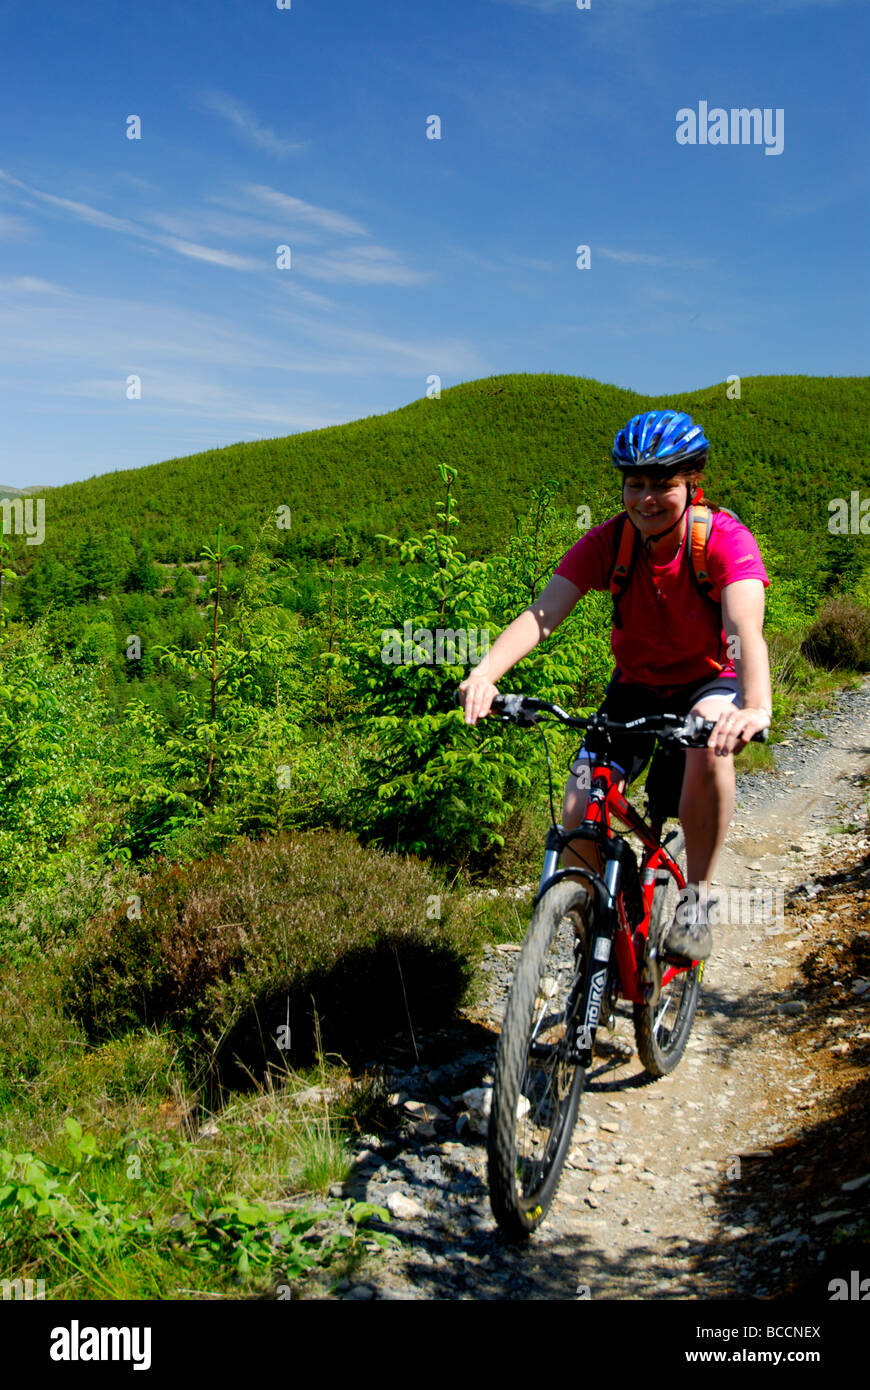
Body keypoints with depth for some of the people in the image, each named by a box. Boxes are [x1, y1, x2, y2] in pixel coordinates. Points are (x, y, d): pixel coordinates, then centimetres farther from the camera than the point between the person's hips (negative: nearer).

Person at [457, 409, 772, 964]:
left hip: (710, 682, -2)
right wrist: (484, 674, -48)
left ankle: (697, 897, -19)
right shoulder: (609, 542, -16)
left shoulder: (725, 539, -23)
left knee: (710, 738, -39)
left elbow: (746, 628, -39)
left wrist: (756, 708, -60)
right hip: (637, 686, 3)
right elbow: (542, 613, -29)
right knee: (579, 816, -15)